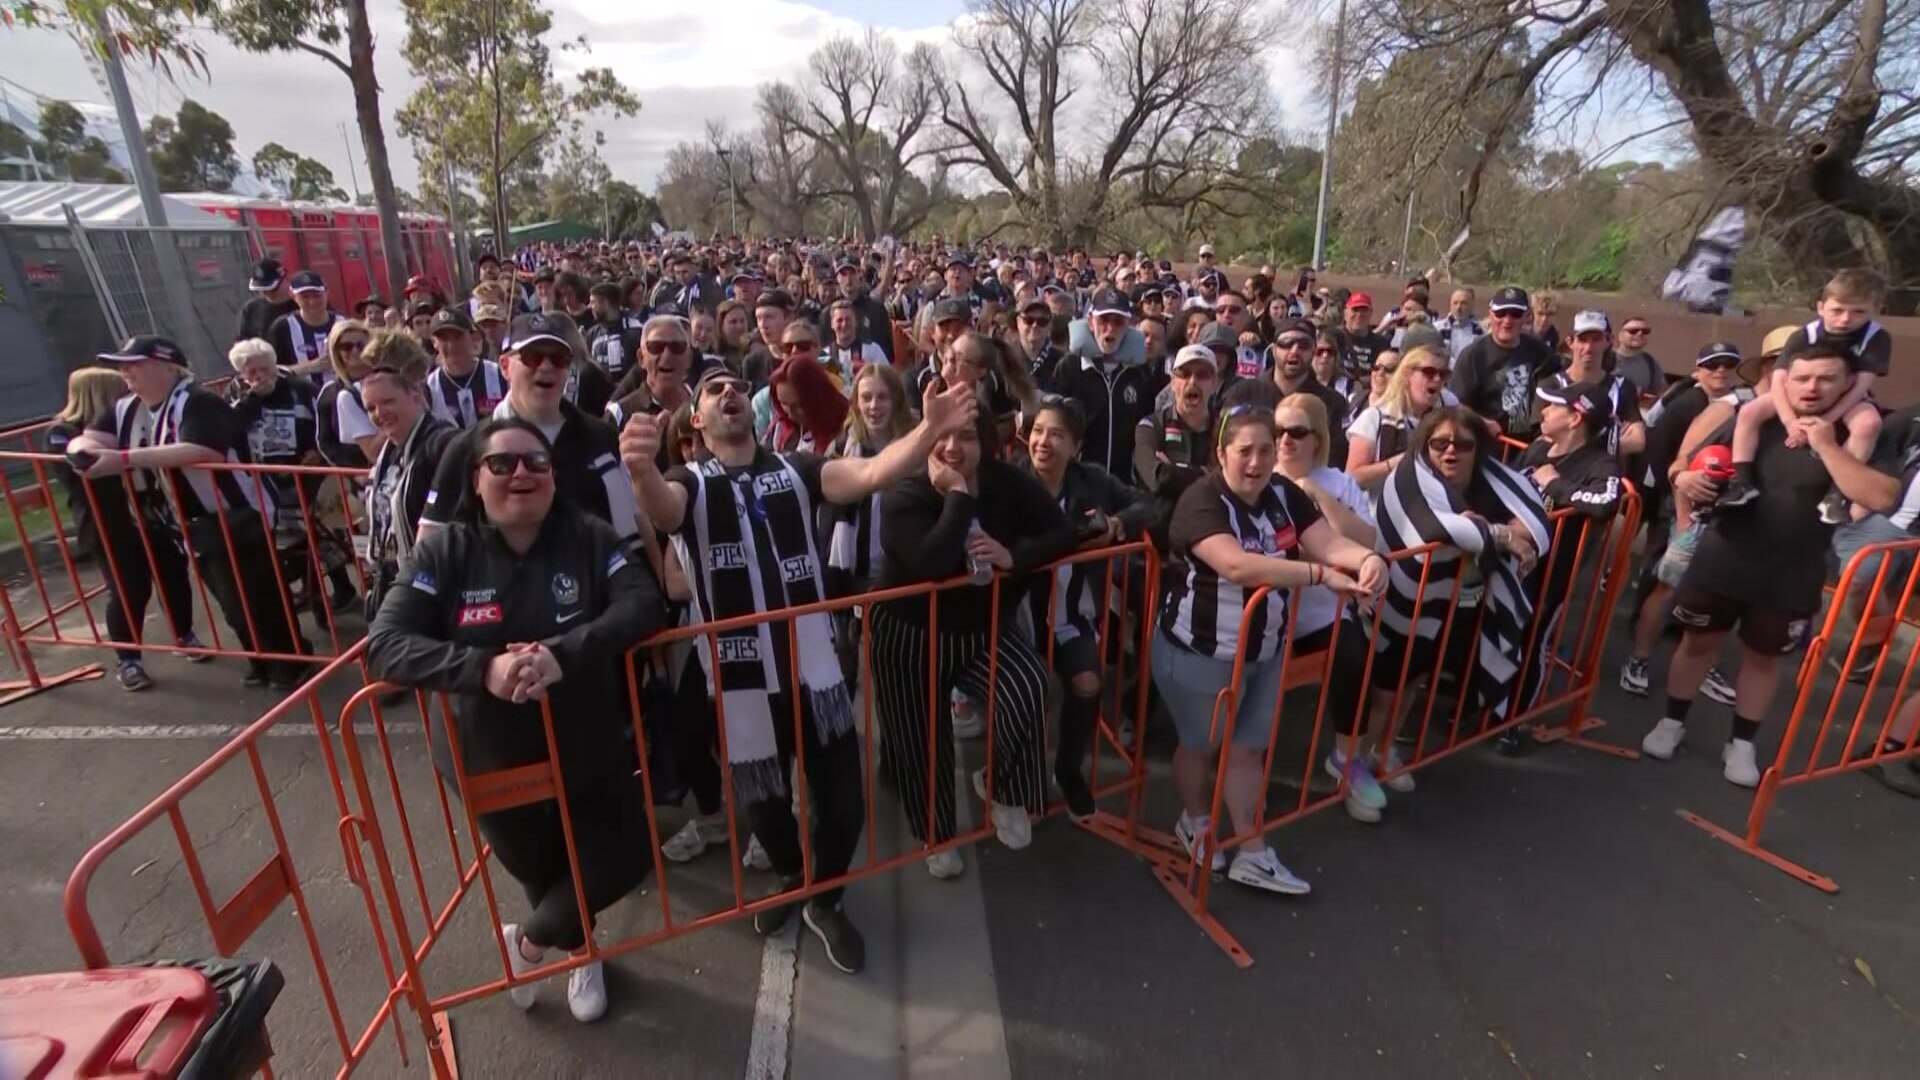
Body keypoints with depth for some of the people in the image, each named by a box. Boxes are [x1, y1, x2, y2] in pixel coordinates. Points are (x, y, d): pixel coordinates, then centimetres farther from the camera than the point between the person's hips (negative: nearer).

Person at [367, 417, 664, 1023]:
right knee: (542, 873, 19)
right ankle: (580, 950, 55)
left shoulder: (588, 537, -12)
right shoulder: (445, 552, -12)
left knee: (625, 860, 6)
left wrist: (563, 653, -38)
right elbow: (384, 644, -19)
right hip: (495, 763, 0)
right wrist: (483, 667, -36)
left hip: (591, 752, 0)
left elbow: (644, 603, -24)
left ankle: (530, 941, 38)